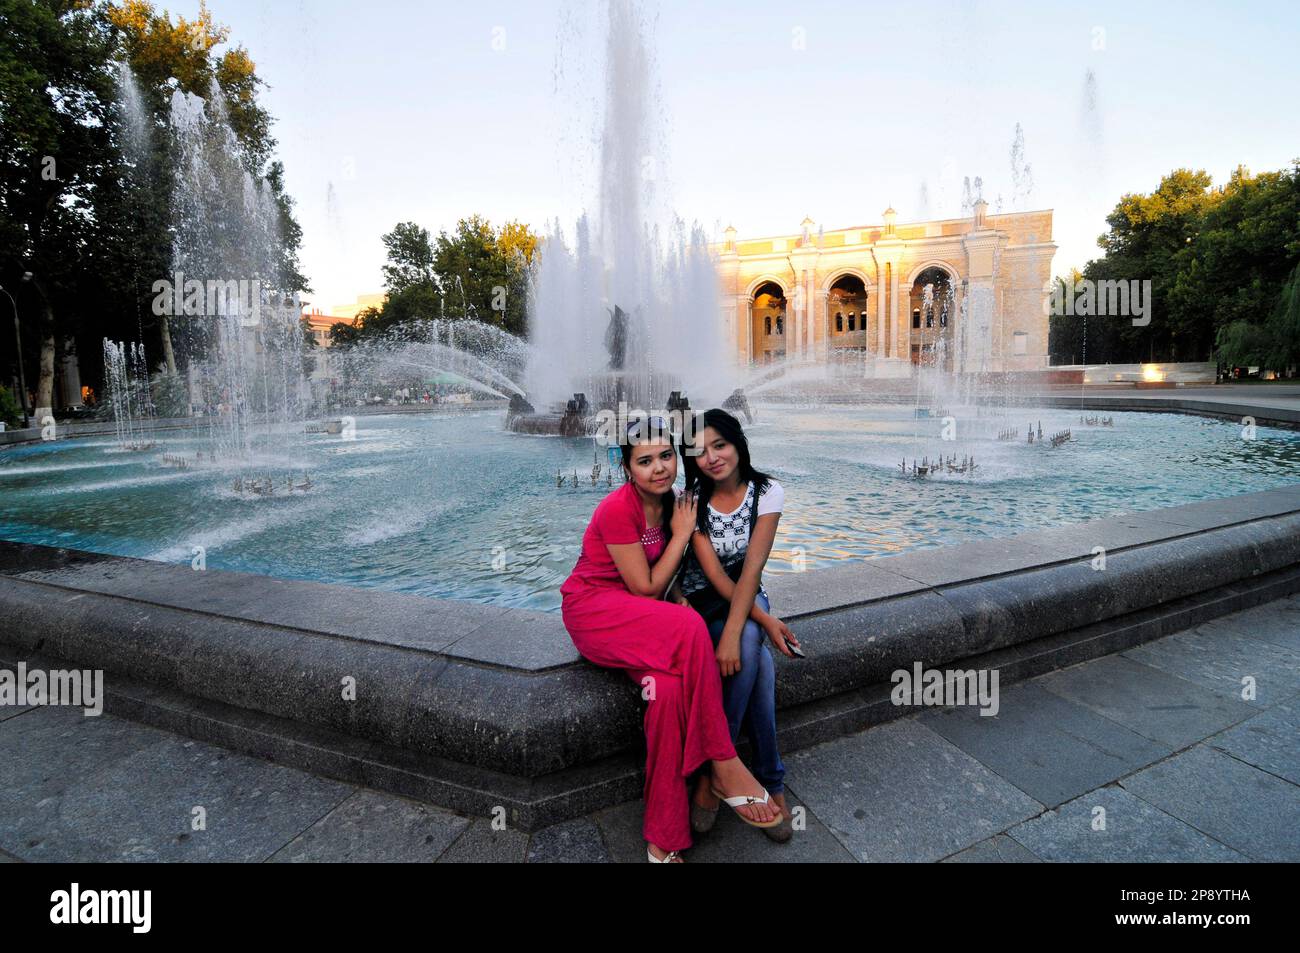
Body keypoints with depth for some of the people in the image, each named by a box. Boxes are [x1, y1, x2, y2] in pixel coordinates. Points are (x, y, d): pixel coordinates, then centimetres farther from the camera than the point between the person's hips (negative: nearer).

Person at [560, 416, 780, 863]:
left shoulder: (671, 503, 4)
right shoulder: (618, 509, -19)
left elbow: (660, 582, 10)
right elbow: (646, 587, -16)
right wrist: (681, 534, -10)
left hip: (641, 616, 6)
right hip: (593, 610, -6)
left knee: (669, 688, -27)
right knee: (689, 626, -33)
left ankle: (663, 840, -17)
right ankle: (723, 763, -18)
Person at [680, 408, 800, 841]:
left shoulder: (767, 492, -11)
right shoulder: (691, 498, -12)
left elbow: (752, 567, -21)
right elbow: (713, 572, -18)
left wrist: (734, 631, -35)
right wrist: (764, 619, -30)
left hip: (747, 596, 1)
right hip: (702, 602, -1)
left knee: (747, 647, -34)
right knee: (755, 657, -30)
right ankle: (771, 781, -16)